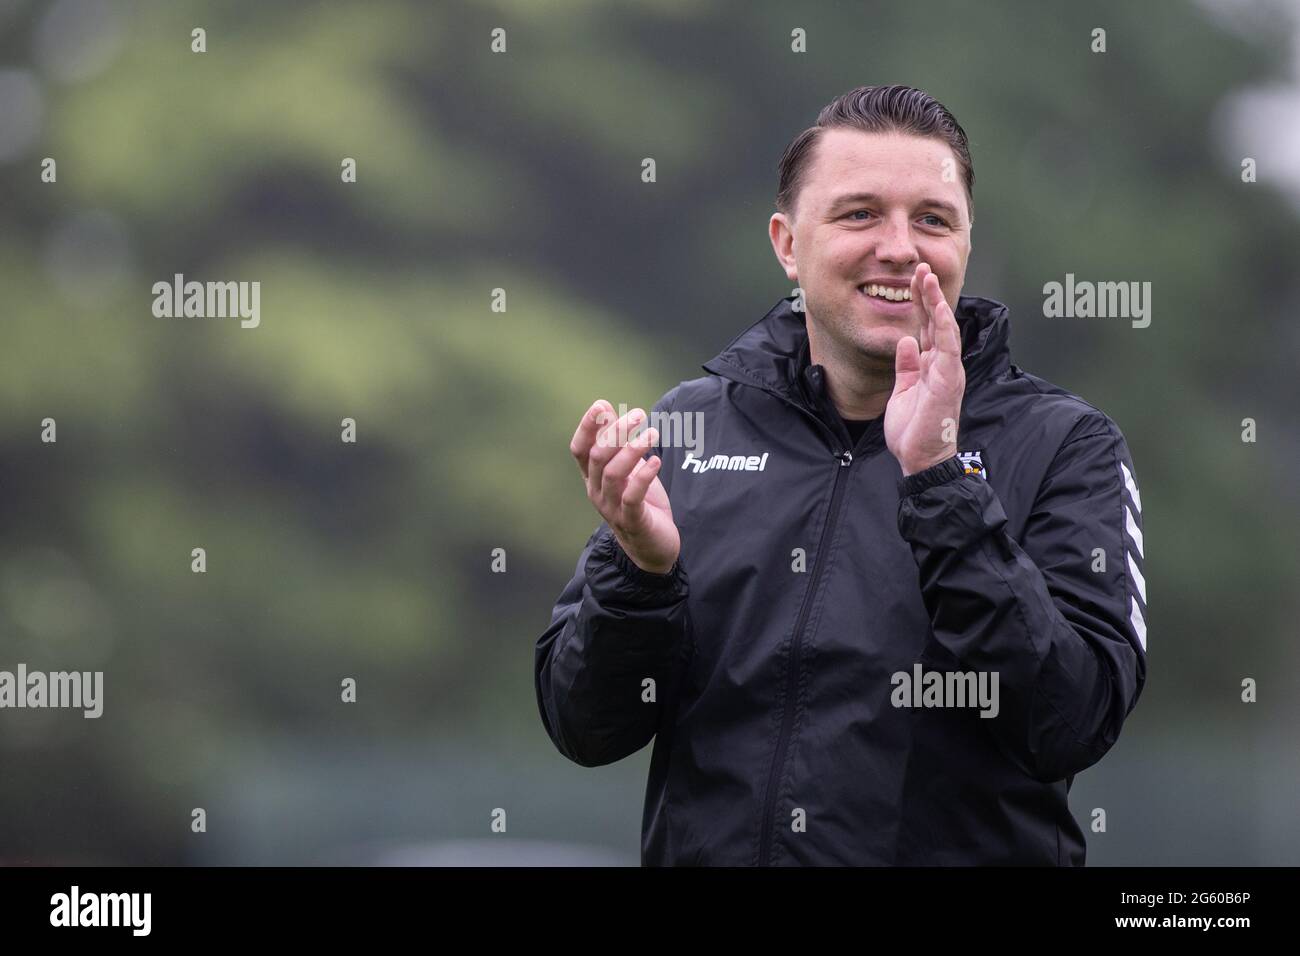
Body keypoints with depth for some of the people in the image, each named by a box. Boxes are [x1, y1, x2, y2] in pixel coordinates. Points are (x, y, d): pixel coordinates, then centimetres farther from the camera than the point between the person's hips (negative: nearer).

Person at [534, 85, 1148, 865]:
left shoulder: (1064, 447, -2)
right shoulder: (689, 428, 5)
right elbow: (585, 732, 3)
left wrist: (942, 485, -21)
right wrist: (640, 570, -14)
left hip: (968, 849, -3)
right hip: (710, 851, 3)